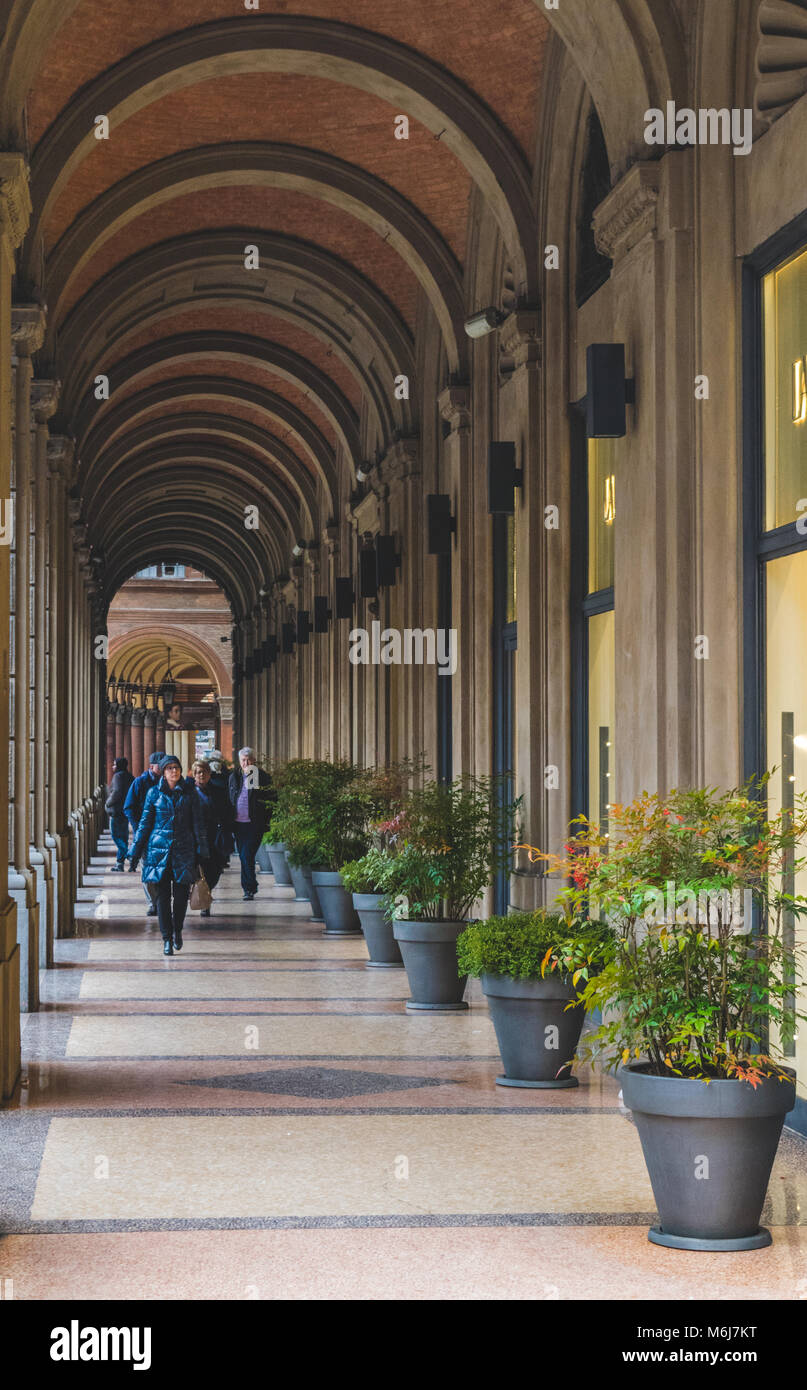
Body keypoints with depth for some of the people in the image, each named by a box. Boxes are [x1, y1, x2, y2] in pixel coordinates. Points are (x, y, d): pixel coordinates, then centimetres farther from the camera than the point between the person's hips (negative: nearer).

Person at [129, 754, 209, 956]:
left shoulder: (189, 795, 6)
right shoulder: (154, 793, 5)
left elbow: (198, 825, 7)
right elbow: (145, 823, 9)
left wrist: (201, 852, 1)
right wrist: (136, 851, 7)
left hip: (183, 849, 0)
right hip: (159, 848, 0)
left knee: (181, 894, -1)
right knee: (162, 895, -2)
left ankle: (177, 931, 23)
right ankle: (167, 939, 4)